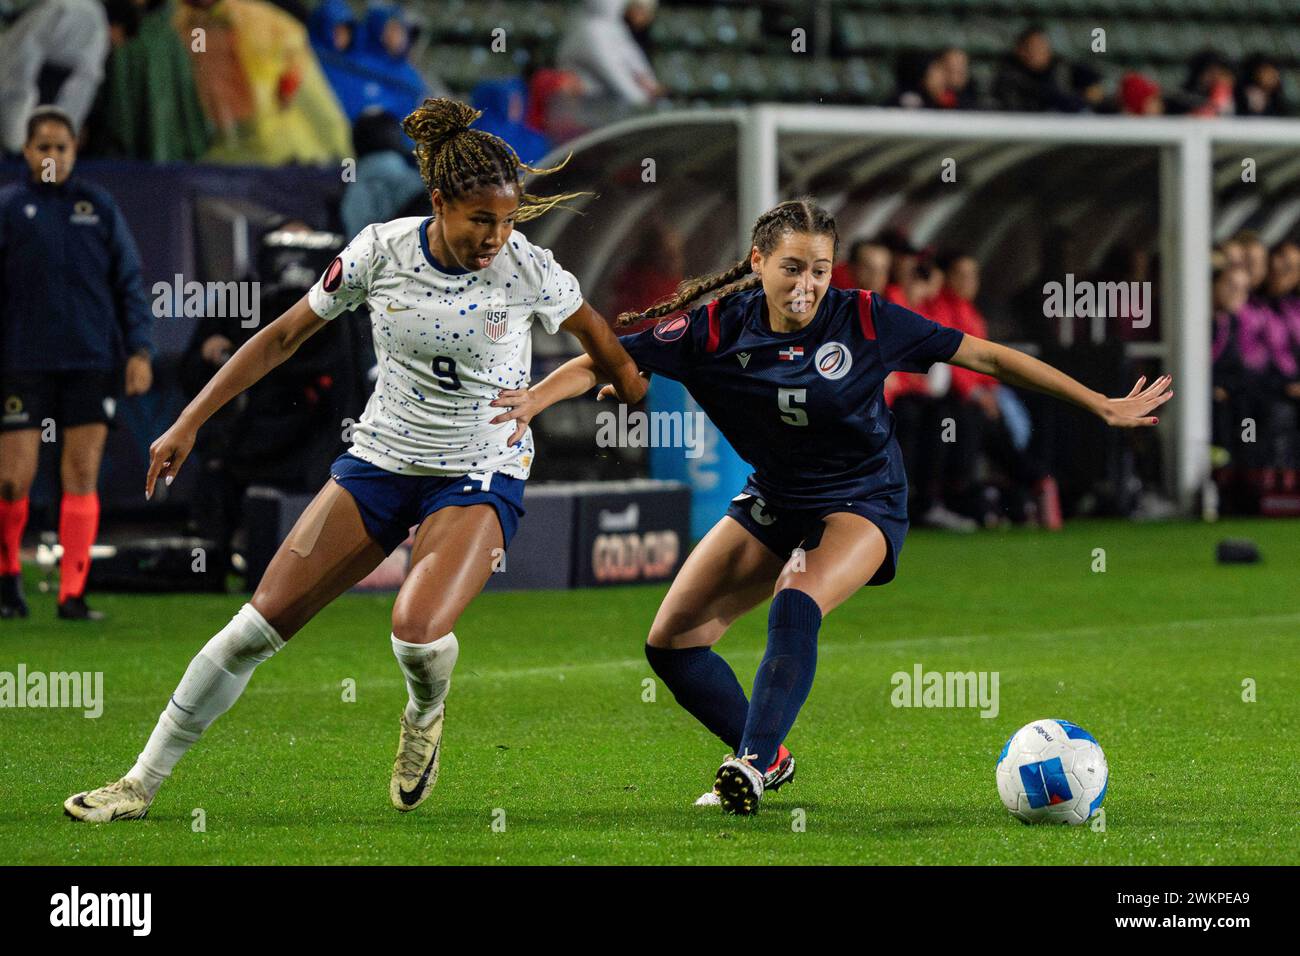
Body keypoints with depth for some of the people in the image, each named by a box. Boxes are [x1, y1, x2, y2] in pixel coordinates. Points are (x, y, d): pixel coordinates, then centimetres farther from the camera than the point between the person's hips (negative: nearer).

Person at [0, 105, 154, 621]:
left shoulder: (98, 206, 9)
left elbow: (129, 282, 11)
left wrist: (140, 350, 2)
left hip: (92, 363, 2)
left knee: (82, 476, 0)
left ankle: (73, 593, 4)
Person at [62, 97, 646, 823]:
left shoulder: (528, 269, -14)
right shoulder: (381, 251, -9)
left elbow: (593, 332, 7)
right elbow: (285, 335, 2)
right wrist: (190, 423, 1)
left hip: (481, 477, -2)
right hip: (381, 460, 3)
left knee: (417, 632, -29)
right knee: (261, 621, -5)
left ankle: (426, 713, 9)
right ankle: (142, 783, 6)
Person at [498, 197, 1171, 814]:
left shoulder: (863, 320, -17)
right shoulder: (717, 330, -13)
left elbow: (989, 358, -12)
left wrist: (1104, 407, -10)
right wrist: (532, 399, -36)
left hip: (861, 503, -4)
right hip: (773, 503, 4)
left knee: (796, 605, -34)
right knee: (670, 642, 0)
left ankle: (752, 764, -32)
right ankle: (768, 758, 18)